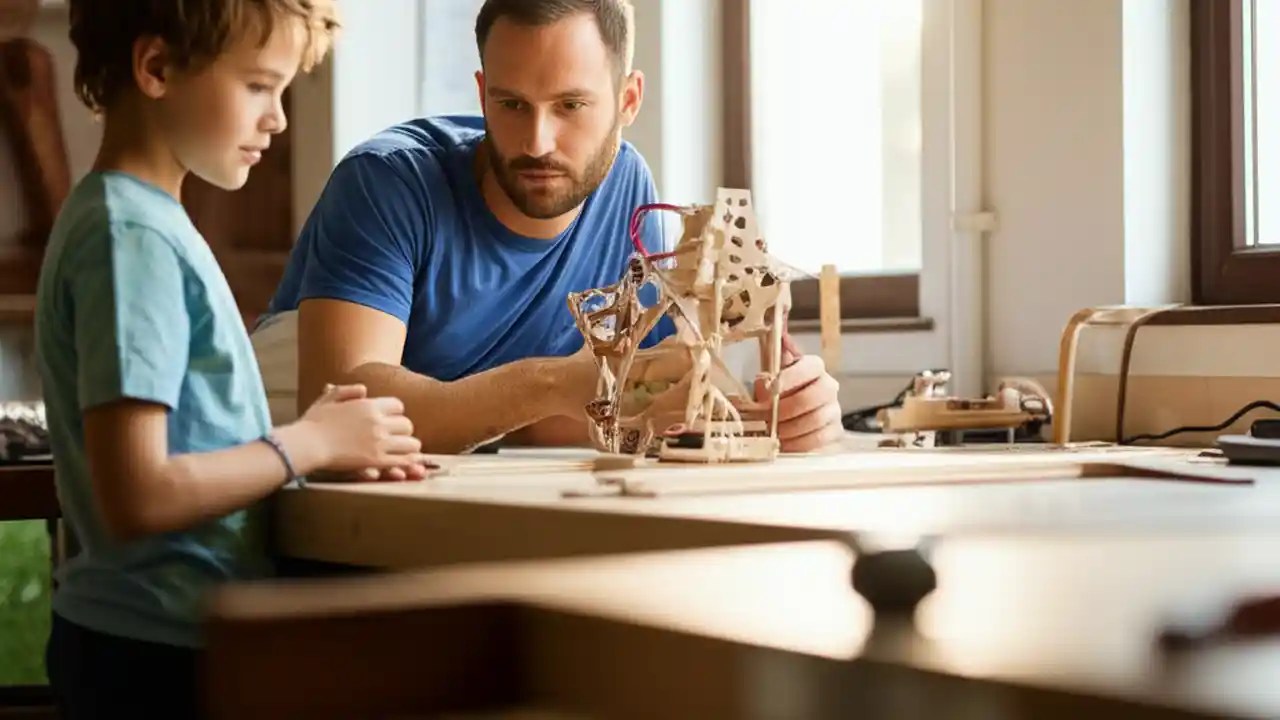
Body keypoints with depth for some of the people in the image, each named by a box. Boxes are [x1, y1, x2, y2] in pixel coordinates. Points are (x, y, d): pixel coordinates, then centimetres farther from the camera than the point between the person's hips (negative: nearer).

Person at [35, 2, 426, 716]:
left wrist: (315, 437, 0)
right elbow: (136, 496, -23)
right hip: (161, 655, -9)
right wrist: (311, 443, -12)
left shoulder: (145, 220, 11)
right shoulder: (133, 239, -17)